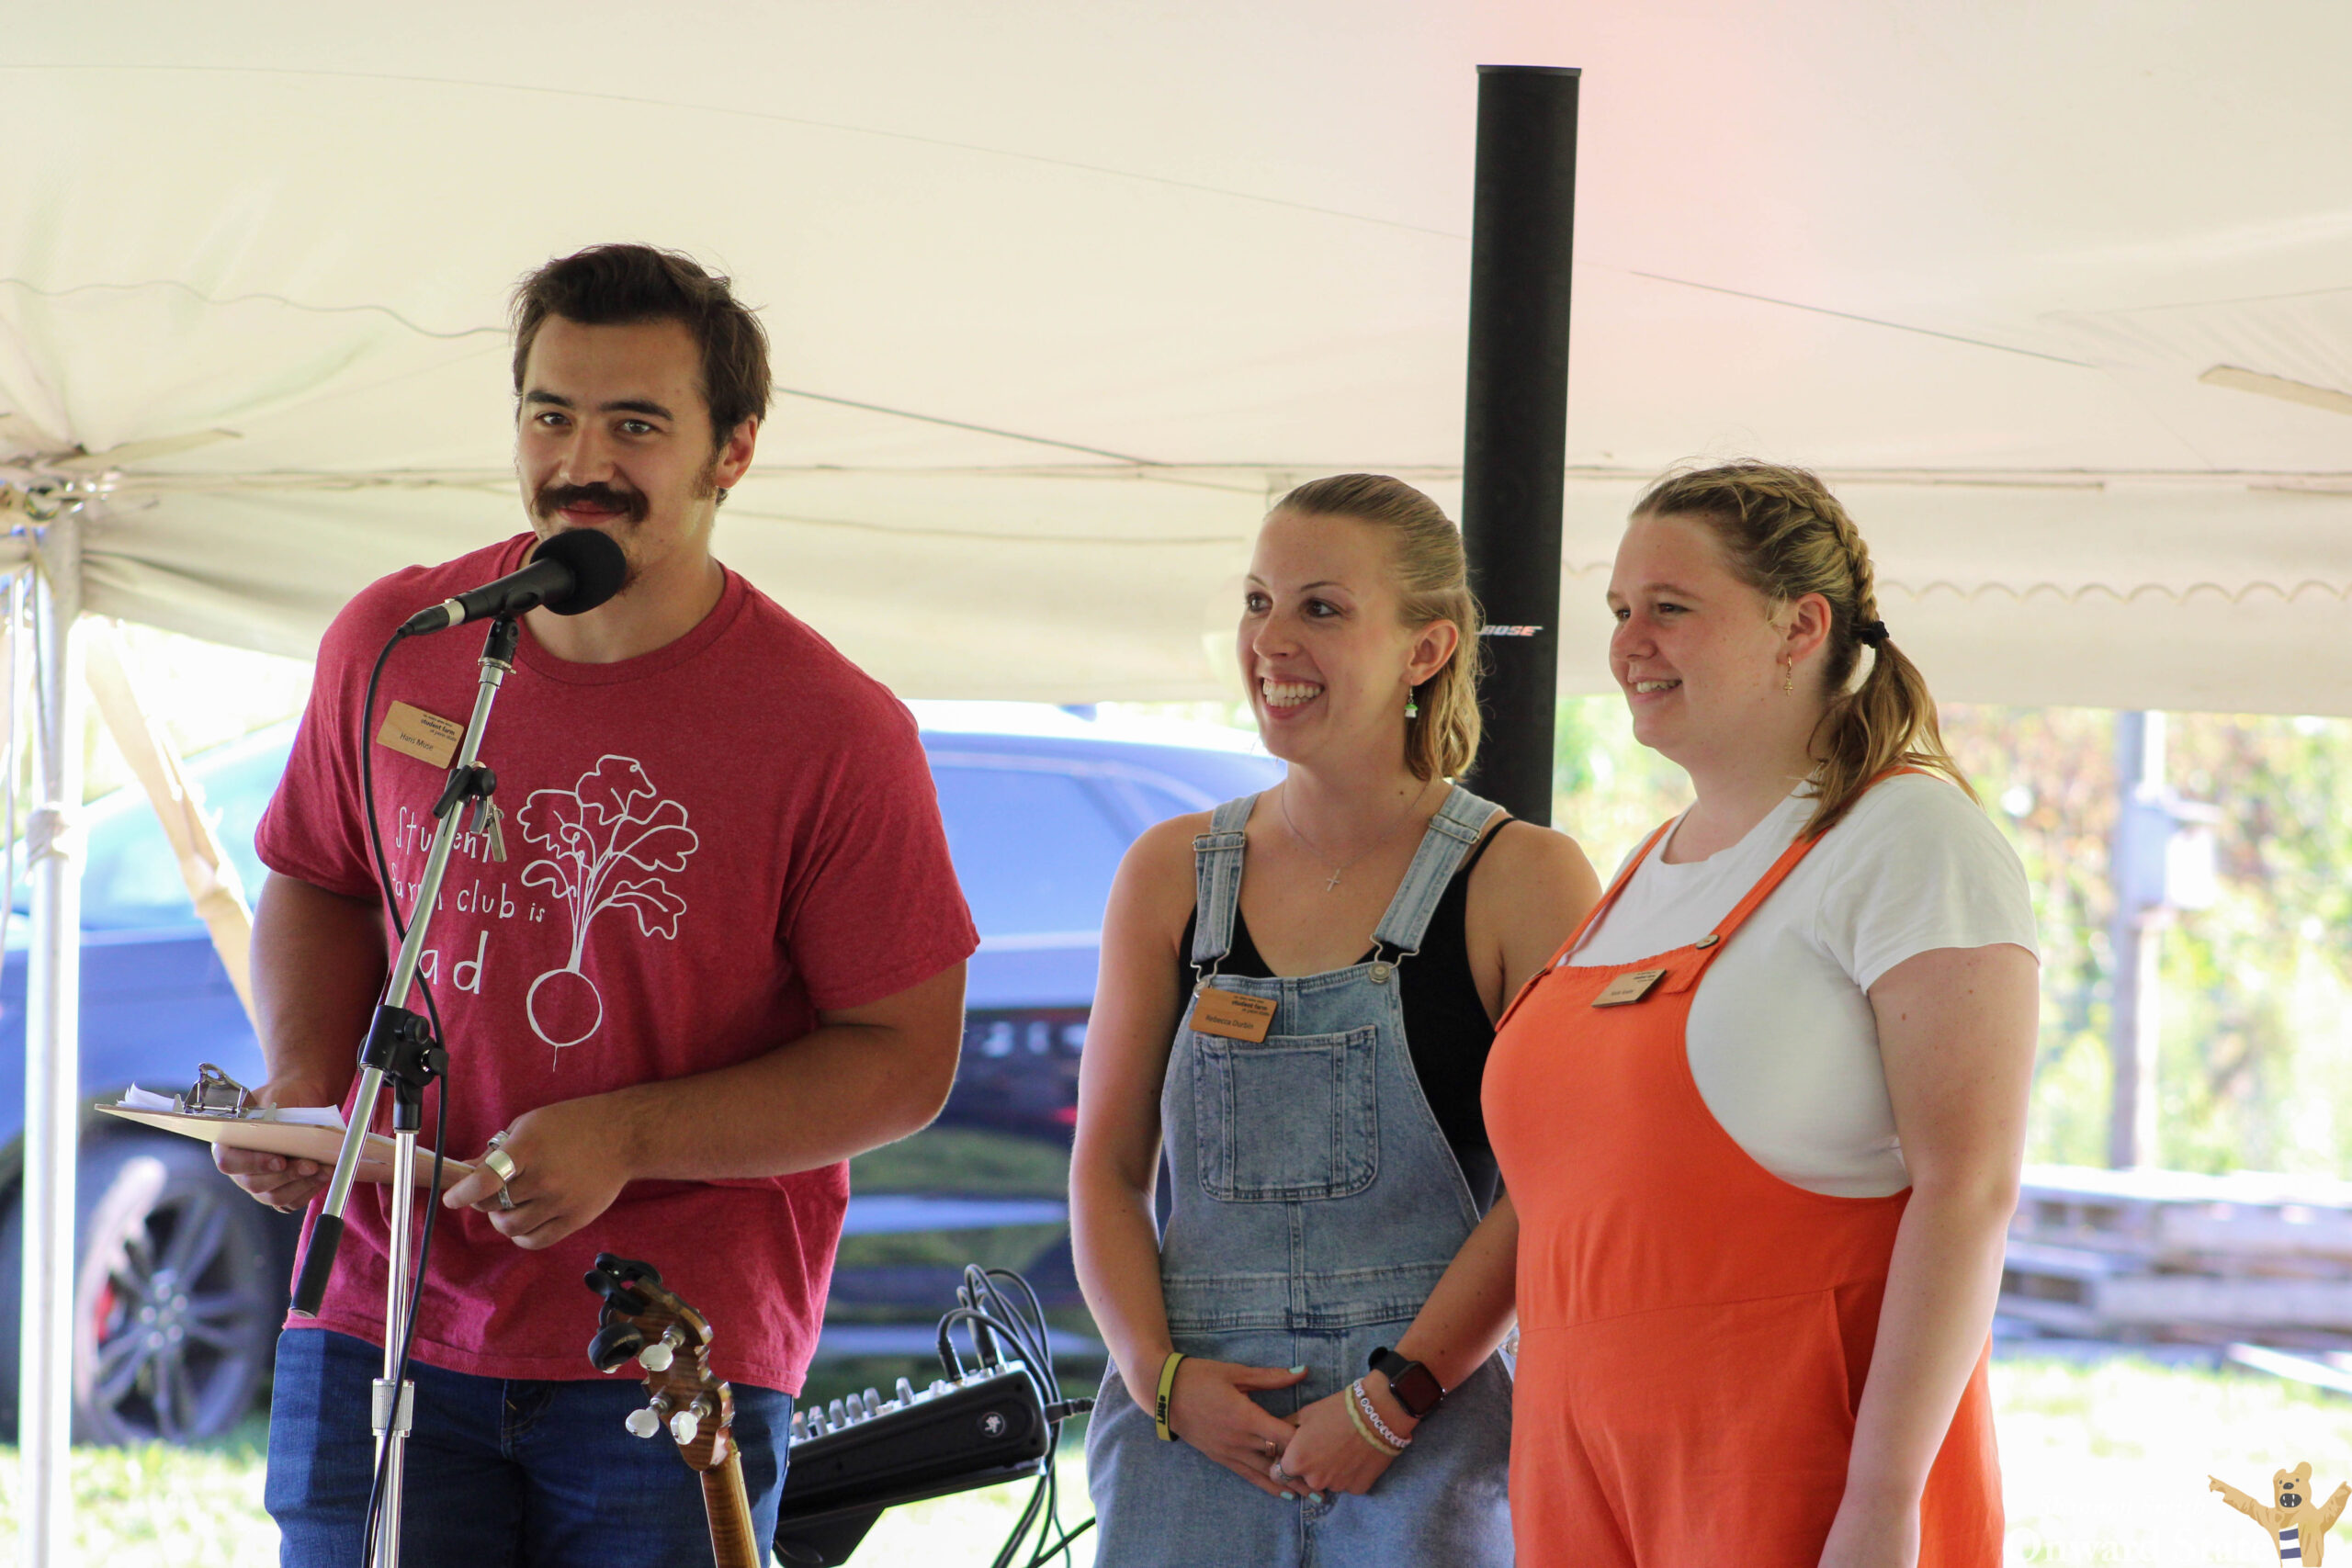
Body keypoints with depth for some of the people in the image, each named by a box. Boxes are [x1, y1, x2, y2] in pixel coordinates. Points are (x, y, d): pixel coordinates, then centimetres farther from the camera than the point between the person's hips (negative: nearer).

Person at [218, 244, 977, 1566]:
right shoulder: (392, 647, 3)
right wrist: (302, 1080, 0)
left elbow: (906, 1059, -5)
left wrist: (628, 1137, -16)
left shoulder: (836, 730, -8)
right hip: (384, 1324, 2)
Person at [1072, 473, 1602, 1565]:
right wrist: (1163, 1375, -4)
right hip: (1188, 1434, 3)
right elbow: (1107, 1168, 10)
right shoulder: (1171, 875, 10)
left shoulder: (1523, 881, -2)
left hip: (1424, 1447, -3)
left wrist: (1392, 1399, -12)